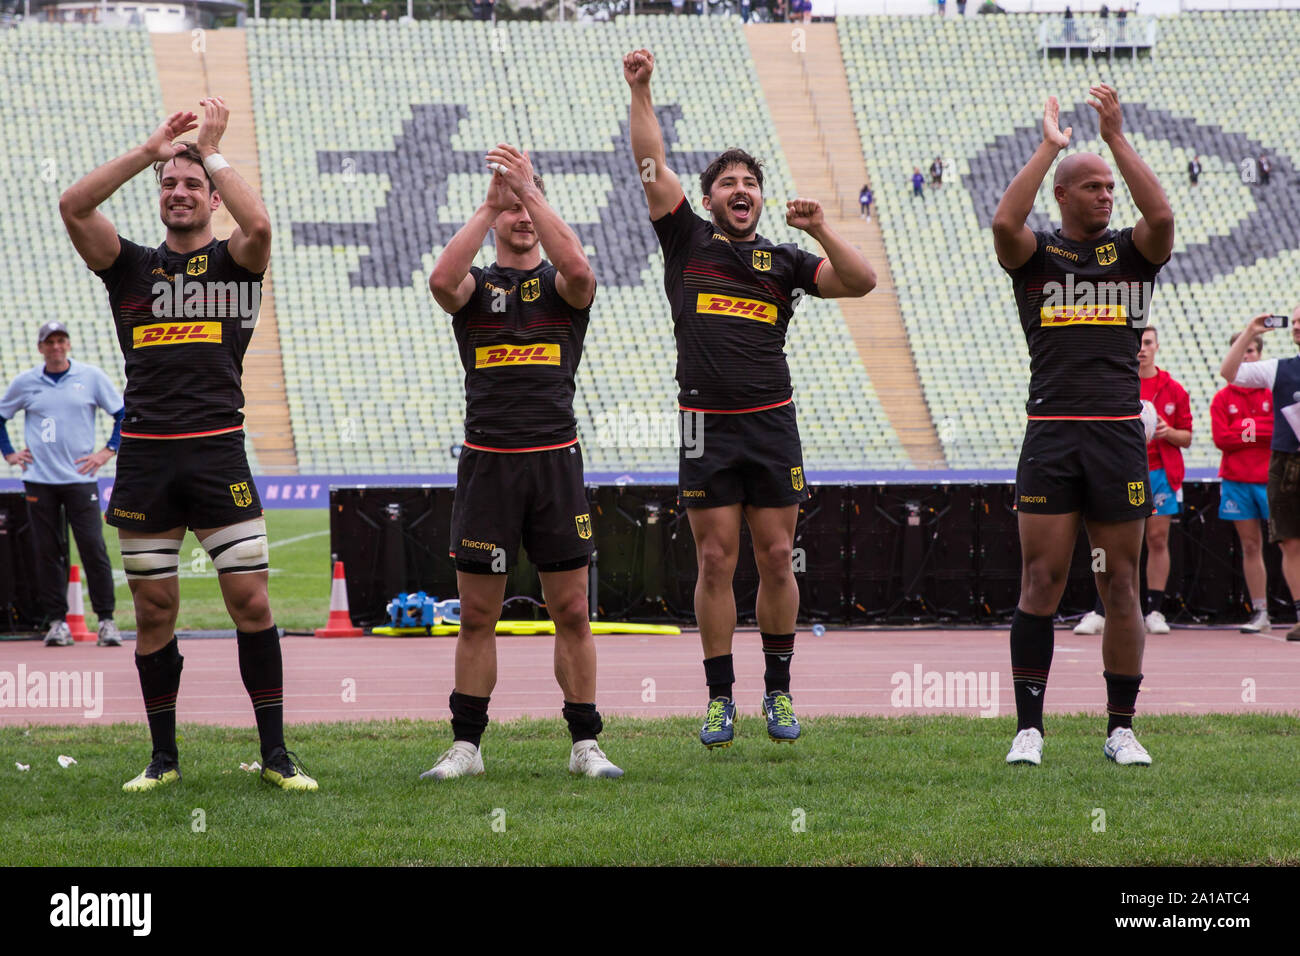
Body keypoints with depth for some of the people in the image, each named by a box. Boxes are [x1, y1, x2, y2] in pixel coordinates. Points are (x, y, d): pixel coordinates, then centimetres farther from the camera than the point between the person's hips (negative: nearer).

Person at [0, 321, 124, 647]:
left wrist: (108, 451, 0)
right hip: (39, 480, 1)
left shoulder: (91, 377, 4)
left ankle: (106, 620, -2)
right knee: (48, 551, 1)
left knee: (94, 548, -7)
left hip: (80, 478, -1)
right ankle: (57, 621, 6)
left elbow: (123, 413, 8)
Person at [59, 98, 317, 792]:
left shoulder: (233, 262, 8)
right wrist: (150, 150, -5)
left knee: (251, 601, -7)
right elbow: (73, 206, -4)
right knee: (154, 611, 4)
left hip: (217, 451, -2)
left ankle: (275, 753, -1)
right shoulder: (131, 266, 12)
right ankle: (164, 757, 13)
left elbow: (258, 226, -16)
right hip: (145, 457, 2)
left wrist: (212, 150, -7)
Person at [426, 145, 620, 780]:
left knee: (572, 613, 1)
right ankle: (466, 745, 10)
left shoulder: (561, 286, 7)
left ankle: (585, 744, 7)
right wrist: (490, 203, -18)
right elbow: (441, 281, -17)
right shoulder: (475, 287, 8)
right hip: (486, 460, 0)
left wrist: (530, 188, -19)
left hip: (555, 461, 0)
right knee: (477, 615, 3)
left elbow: (579, 270, -19)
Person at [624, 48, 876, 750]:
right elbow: (651, 165, 1)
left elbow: (860, 282, 2)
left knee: (776, 559, 2)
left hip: (773, 422, 1)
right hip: (707, 425, -1)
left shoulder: (784, 260, 12)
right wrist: (640, 91, -8)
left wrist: (819, 231, -10)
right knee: (716, 562, -1)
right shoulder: (688, 240, 9)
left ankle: (779, 691, 12)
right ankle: (720, 698, 4)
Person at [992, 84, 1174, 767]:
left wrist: (1116, 137, -8)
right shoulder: (1036, 253, 8)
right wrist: (1048, 147, -8)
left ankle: (1121, 729, 9)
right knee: (1041, 580, -4)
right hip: (1051, 434, -1)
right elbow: (1004, 222, -14)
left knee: (1120, 584, 3)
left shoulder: (1132, 251, 11)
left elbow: (1162, 216, -10)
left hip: (1119, 434, 1)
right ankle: (1029, 727, 0)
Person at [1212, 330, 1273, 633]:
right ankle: (1260, 613, 7)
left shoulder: (1275, 391, 4)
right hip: (1236, 480, 2)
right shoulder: (1222, 398, 8)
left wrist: (1251, 429, -9)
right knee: (1250, 547, 4)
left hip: (1270, 479, -2)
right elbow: (1221, 439, -3)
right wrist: (1263, 433, -6)